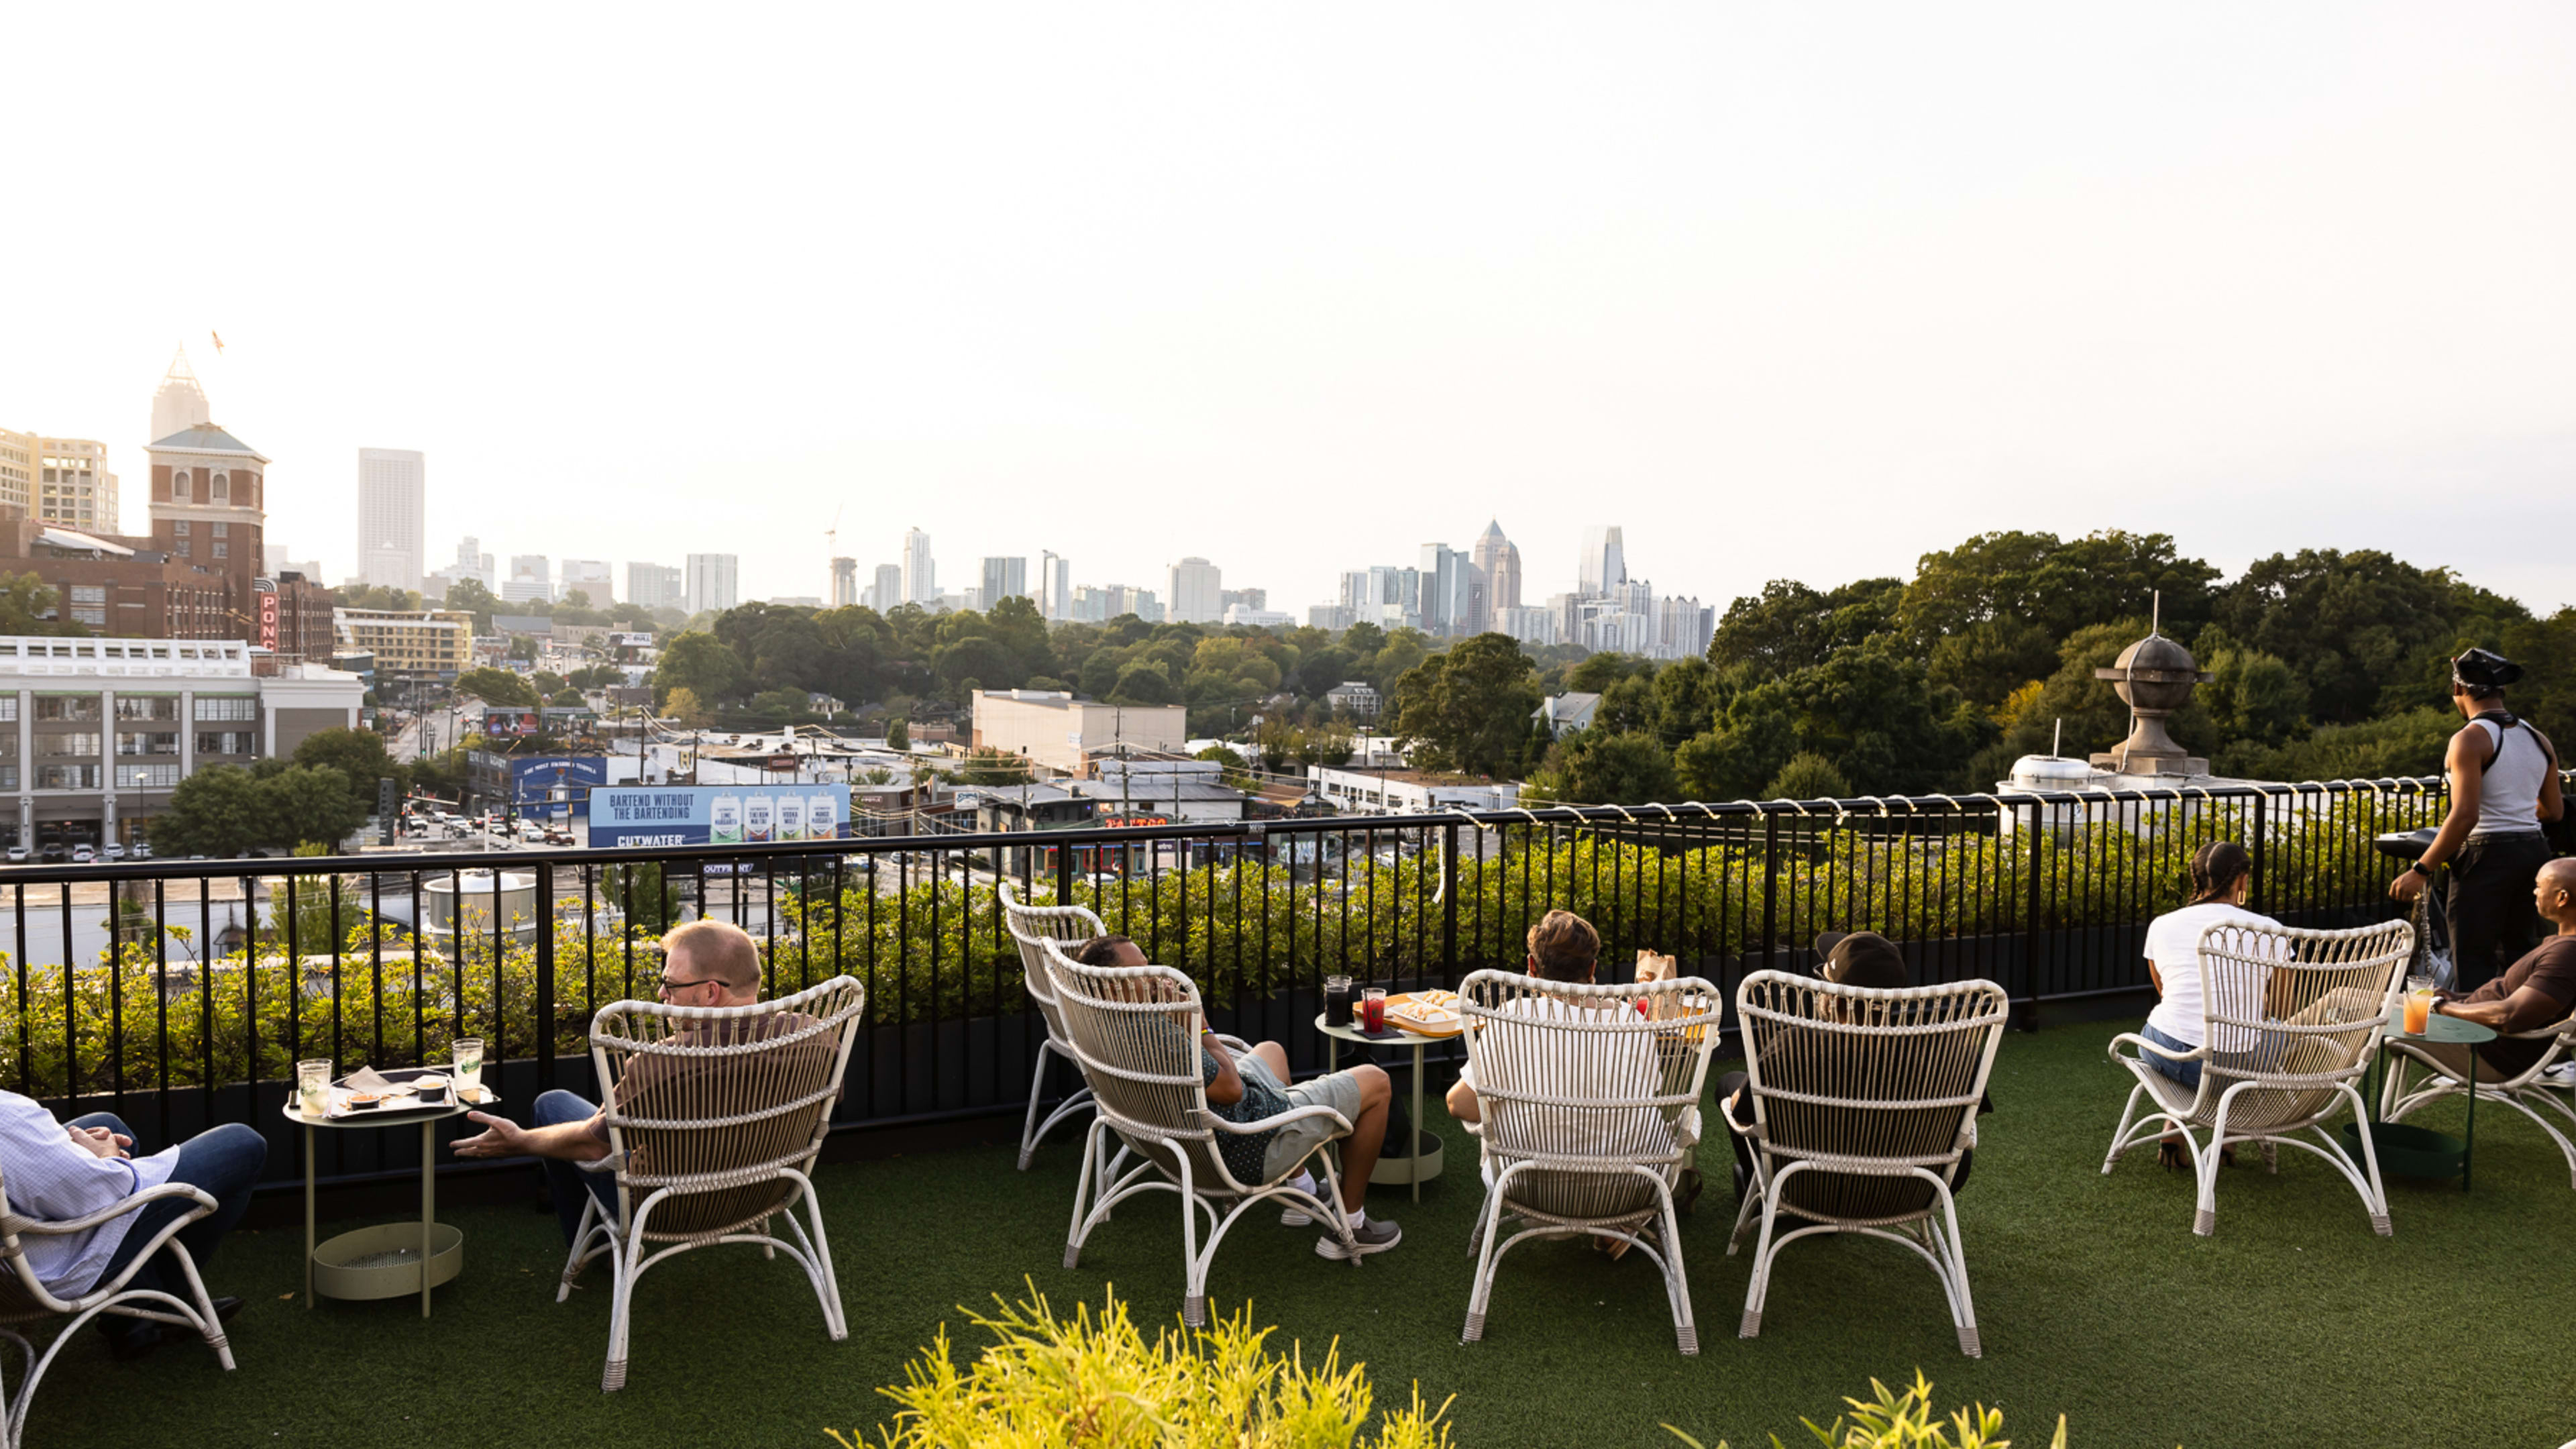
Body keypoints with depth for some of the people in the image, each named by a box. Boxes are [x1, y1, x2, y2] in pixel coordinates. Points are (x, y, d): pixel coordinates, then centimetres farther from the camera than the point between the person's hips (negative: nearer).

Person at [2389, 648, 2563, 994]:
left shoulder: (2471, 740, -15)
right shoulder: (2538, 739, 8)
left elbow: (2465, 815, -23)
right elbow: (2553, 810, 16)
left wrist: (2420, 870, -19)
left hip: (2488, 853, -8)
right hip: (2534, 850, 8)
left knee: (2473, 965, -3)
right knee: (2516, 956, 19)